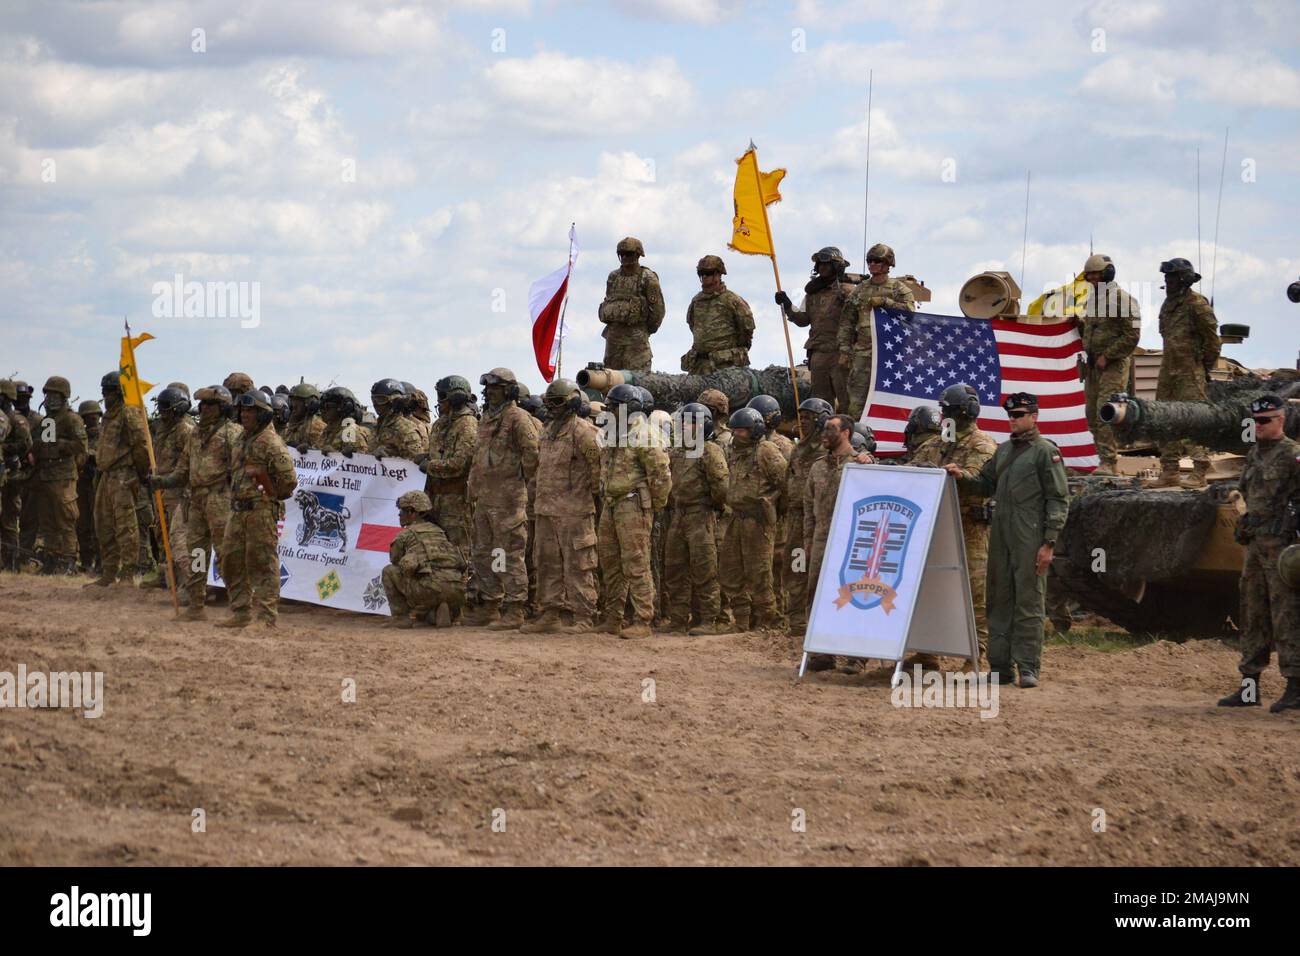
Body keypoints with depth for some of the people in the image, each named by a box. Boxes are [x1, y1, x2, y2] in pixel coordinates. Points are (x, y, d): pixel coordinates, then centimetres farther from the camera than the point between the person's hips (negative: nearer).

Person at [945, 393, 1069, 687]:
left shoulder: (1047, 452, -4)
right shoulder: (1003, 450, 17)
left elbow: (1059, 500, -7)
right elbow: (986, 485, 22)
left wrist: (1049, 543, -12)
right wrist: (962, 477, 1)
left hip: (1030, 539, -7)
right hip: (1000, 537, 7)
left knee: (1029, 602, -4)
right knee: (999, 601, 8)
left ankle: (1028, 668, -1)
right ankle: (1000, 666, 14)